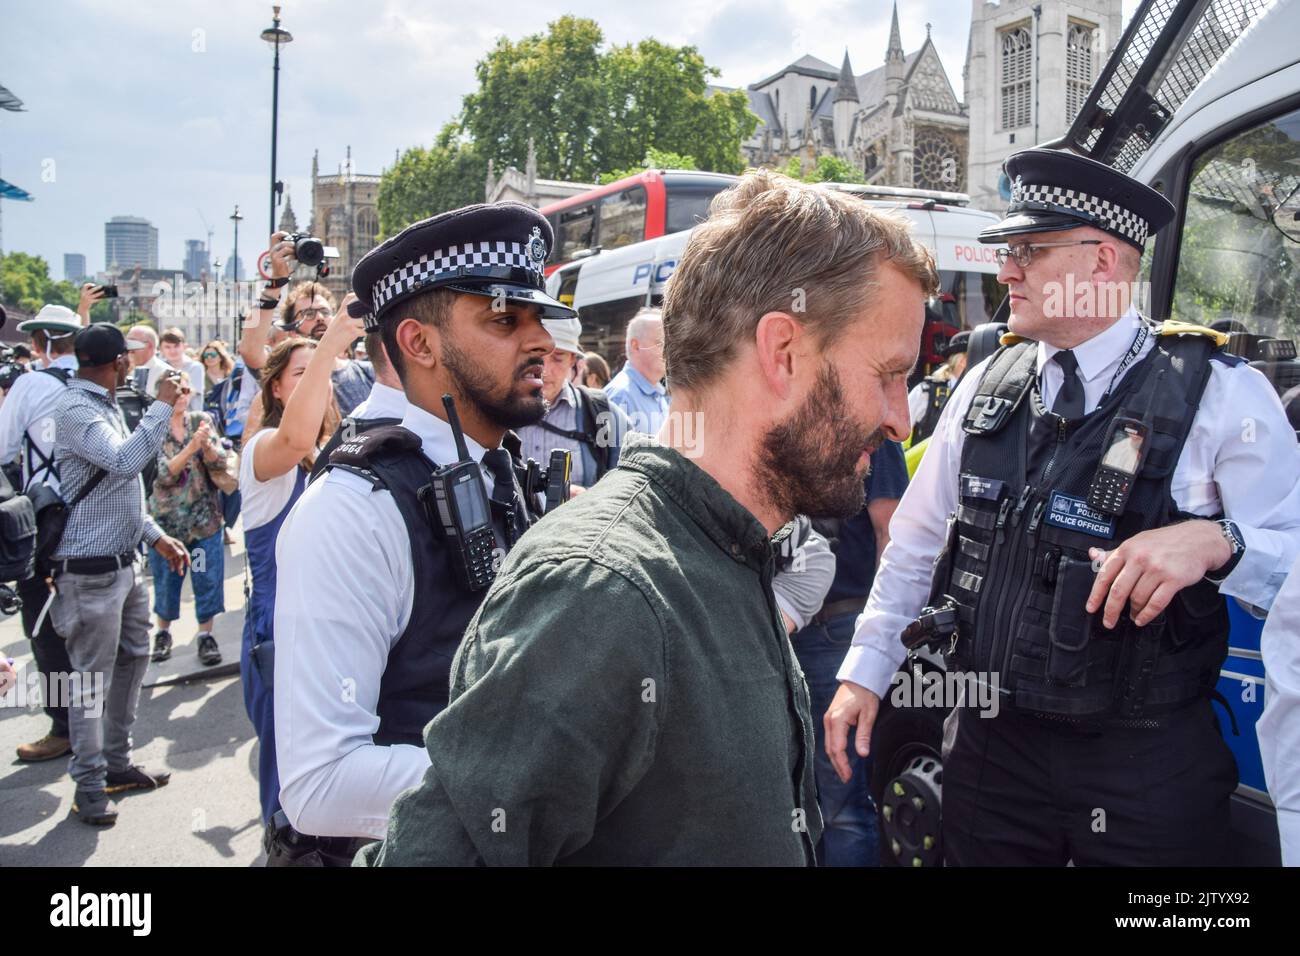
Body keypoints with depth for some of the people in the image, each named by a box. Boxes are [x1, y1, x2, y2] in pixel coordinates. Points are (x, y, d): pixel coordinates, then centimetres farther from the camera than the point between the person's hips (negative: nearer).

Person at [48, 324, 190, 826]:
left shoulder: (105, 404, 15)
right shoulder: (75, 408, -15)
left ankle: (116, 762, 29)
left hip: (126, 561, 9)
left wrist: (157, 536, 17)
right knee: (93, 678, -1)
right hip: (92, 568, -9)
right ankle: (89, 785, 10)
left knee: (132, 661, 16)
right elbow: (125, 462, -30)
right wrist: (163, 405, -22)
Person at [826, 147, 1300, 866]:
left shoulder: (1220, 392, -8)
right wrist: (864, 672, 9)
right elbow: (917, 541, 11)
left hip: (1146, 761, -3)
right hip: (992, 741, 4)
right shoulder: (986, 385, 5)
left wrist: (1213, 543, -30)